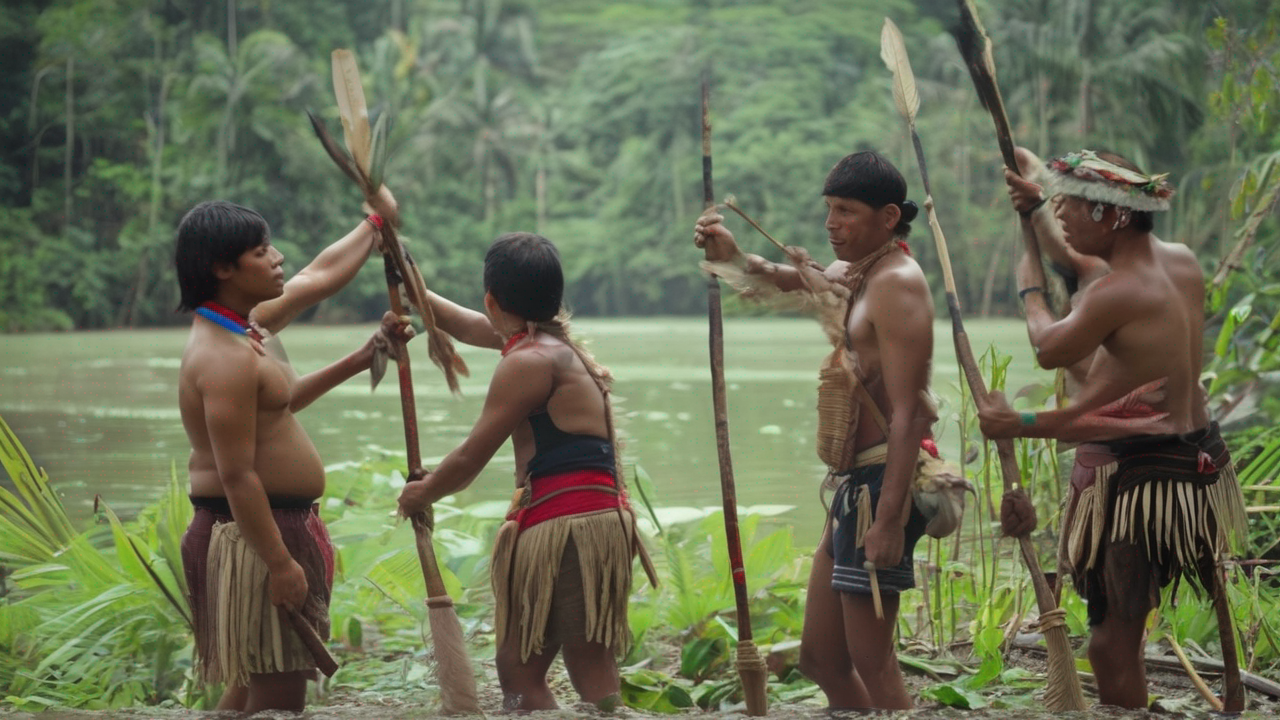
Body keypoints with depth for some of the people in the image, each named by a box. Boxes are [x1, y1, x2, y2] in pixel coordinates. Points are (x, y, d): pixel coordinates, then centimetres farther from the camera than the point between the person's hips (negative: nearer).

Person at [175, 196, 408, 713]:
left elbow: (321, 276, 30)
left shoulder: (250, 323, 11)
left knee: (252, 688, 15)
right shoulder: (225, 358, -21)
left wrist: (377, 223, 38)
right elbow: (237, 477, -26)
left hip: (280, 523, 11)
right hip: (252, 534, -11)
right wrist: (279, 563, -26)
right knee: (277, 696, -9)